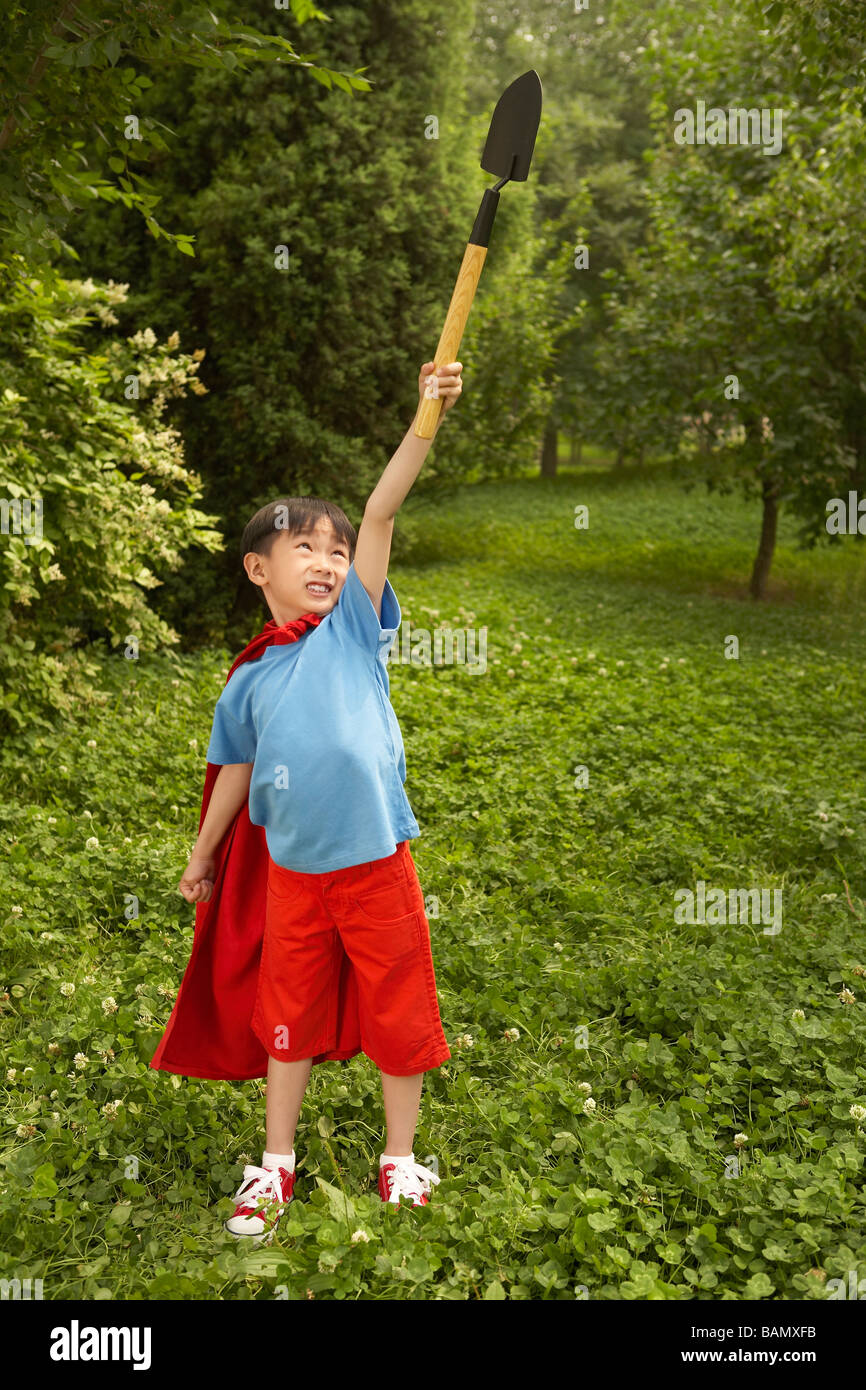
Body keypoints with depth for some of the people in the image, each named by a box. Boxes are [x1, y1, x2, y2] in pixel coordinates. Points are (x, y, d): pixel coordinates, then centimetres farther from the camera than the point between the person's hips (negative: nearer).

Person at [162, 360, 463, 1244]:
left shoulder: (353, 628, -3)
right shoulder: (249, 679, 2)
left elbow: (380, 515, -15)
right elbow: (235, 770, 13)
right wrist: (202, 857, 20)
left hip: (377, 865, -1)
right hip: (291, 874, 2)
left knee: (397, 1014, 11)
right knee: (289, 1016, 17)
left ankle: (399, 1159, 34)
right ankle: (276, 1165, 37)